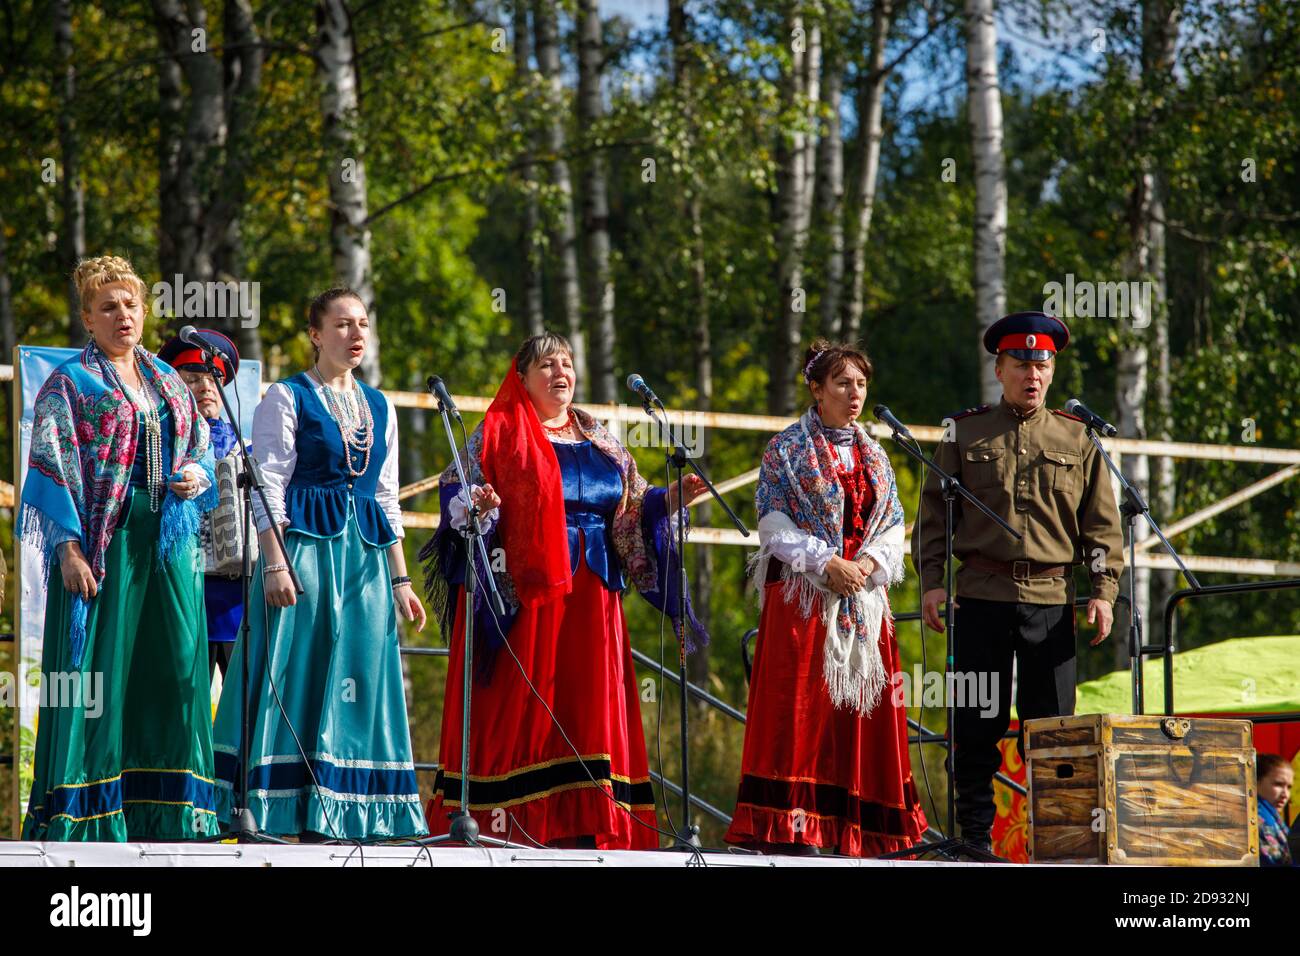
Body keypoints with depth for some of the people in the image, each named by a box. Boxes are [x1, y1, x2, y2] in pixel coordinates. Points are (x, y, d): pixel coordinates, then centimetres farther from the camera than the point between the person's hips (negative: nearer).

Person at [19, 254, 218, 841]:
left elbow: (200, 452, 23)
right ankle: (82, 809, -6)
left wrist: (197, 476, -2)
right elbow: (52, 466, -6)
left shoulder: (169, 383, 18)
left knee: (173, 666, 2)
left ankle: (162, 807, 6)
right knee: (94, 666, -8)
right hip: (103, 542, -6)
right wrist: (68, 545, -16)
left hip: (167, 544, 6)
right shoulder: (69, 384, 1)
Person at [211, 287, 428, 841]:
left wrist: (399, 578, 14)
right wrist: (275, 563, -17)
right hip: (305, 545, -6)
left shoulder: (379, 407, 17)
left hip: (366, 554, 6)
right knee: (296, 679, -9)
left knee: (355, 685, 1)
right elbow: (268, 485, -6)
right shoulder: (287, 398, 0)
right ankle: (276, 813, -9)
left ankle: (331, 821, 3)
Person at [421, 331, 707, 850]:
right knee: (517, 704, -9)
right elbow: (456, 492, -3)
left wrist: (673, 497, 0)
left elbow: (633, 508, 17)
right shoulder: (498, 432, 5)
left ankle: (580, 824, -1)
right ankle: (500, 821, -9)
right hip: (519, 590, -5)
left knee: (586, 705, 0)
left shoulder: (598, 442, 19)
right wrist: (477, 505, -24)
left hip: (587, 595, 5)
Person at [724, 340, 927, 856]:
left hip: (865, 597, 5)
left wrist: (868, 563, -7)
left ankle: (853, 831, 2)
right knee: (800, 707, -11)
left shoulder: (874, 456, 17)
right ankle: (790, 828, -13)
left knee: (860, 710, 0)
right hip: (803, 596, -5)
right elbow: (774, 523, -6)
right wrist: (826, 565, -16)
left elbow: (894, 526, 13)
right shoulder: (787, 450, 1)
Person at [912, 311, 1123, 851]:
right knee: (977, 725, -1)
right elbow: (934, 513, 8)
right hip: (980, 598, -1)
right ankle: (974, 836, 5)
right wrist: (931, 581, -3)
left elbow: (1101, 524, 11)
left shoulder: (1078, 440, 11)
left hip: (1050, 599, 1)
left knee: (1052, 724, 0)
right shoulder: (964, 433, 8)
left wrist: (1103, 591, 0)